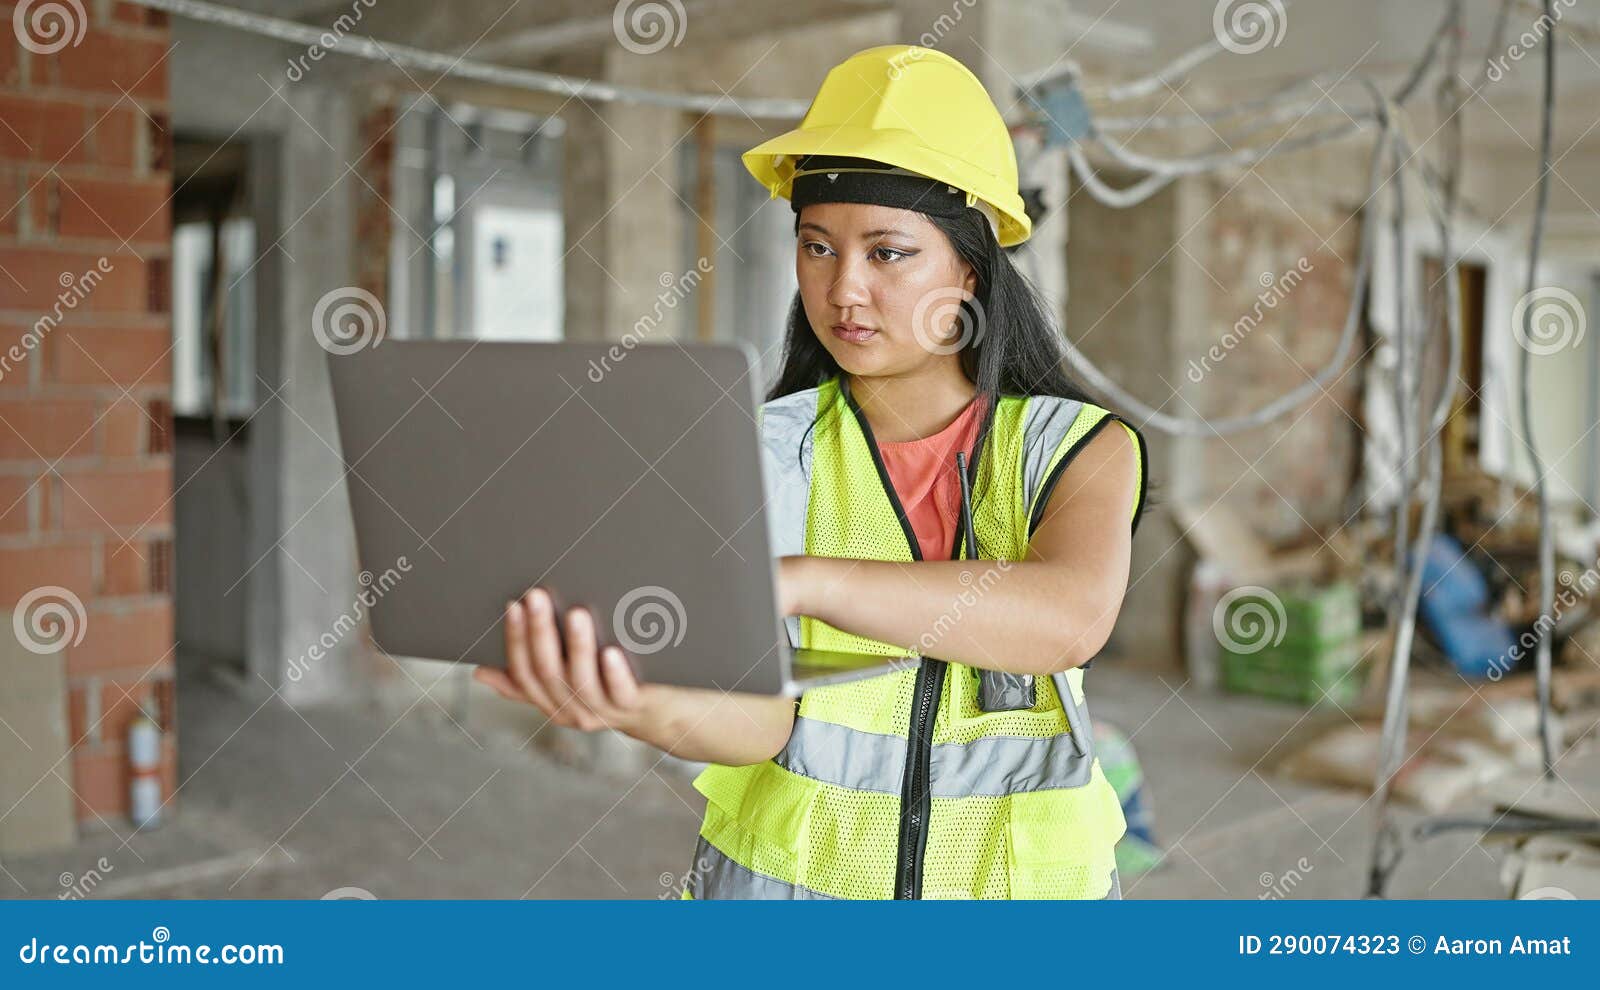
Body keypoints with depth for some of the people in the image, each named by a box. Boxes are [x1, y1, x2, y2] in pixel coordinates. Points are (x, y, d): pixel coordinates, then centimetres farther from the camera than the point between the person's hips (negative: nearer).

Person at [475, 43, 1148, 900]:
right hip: (788, 866, 0)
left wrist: (799, 580, -39)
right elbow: (761, 715, -19)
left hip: (1021, 873, 1)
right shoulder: (764, 451, -7)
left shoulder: (1076, 447, -7)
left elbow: (1072, 619, -28)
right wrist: (651, 706, -40)